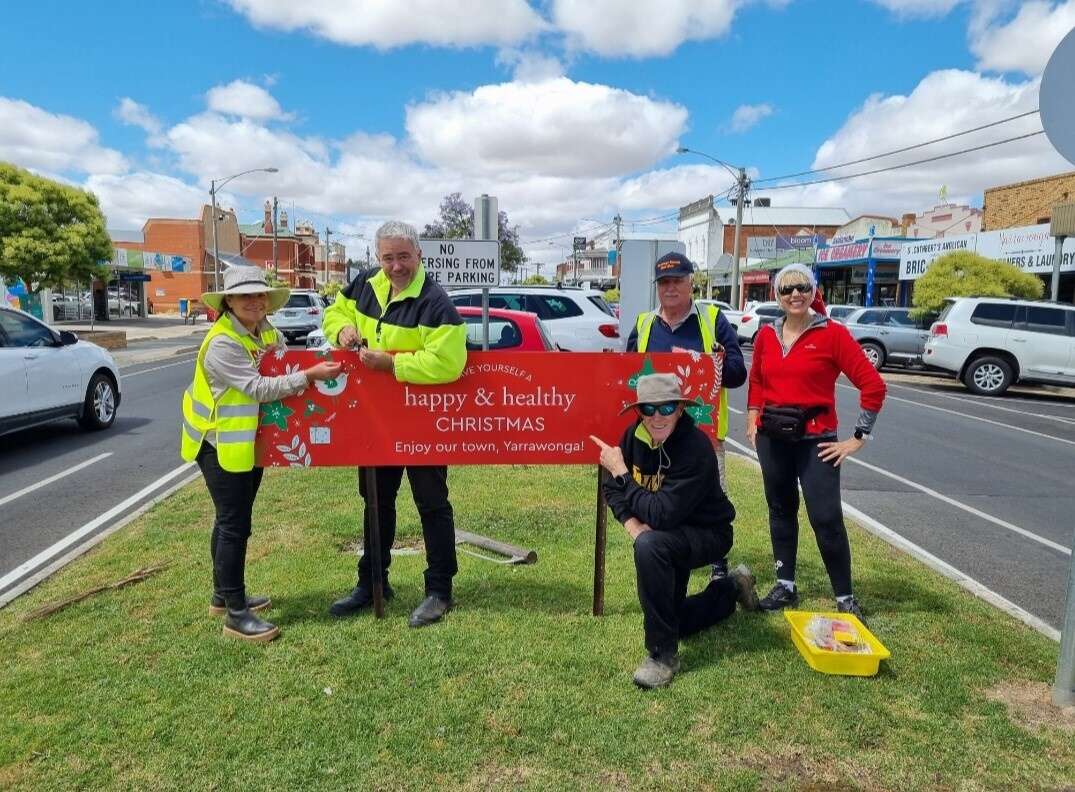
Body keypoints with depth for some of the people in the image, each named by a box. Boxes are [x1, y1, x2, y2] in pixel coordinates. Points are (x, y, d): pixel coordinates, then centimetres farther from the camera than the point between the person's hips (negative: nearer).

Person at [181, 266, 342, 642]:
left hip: (249, 442, 9)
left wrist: (321, 365, -14)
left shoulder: (268, 333, 6)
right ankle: (236, 613, 5)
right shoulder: (221, 344, -22)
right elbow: (259, 388, -27)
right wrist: (309, 376, -30)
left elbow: (287, 369, 2)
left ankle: (224, 596, 33)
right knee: (234, 525, -4)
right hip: (221, 445, -9)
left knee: (231, 521, 18)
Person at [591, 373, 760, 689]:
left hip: (707, 534, -7)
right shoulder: (635, 435, -12)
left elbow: (662, 515, -35)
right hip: (670, 535, 7)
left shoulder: (696, 448, -31)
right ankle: (730, 589, 43)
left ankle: (663, 654, -22)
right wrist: (631, 522, -22)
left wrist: (621, 472, -30)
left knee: (649, 545, -37)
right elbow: (611, 488, -3)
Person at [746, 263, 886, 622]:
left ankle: (845, 598, 10)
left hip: (815, 438, -5)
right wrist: (753, 420, 12)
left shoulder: (833, 333, -10)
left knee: (826, 518, -6)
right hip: (772, 438, 5)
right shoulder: (767, 335, 4)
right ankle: (785, 586, 28)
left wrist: (859, 438, -10)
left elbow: (873, 384, -11)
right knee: (781, 511, 14)